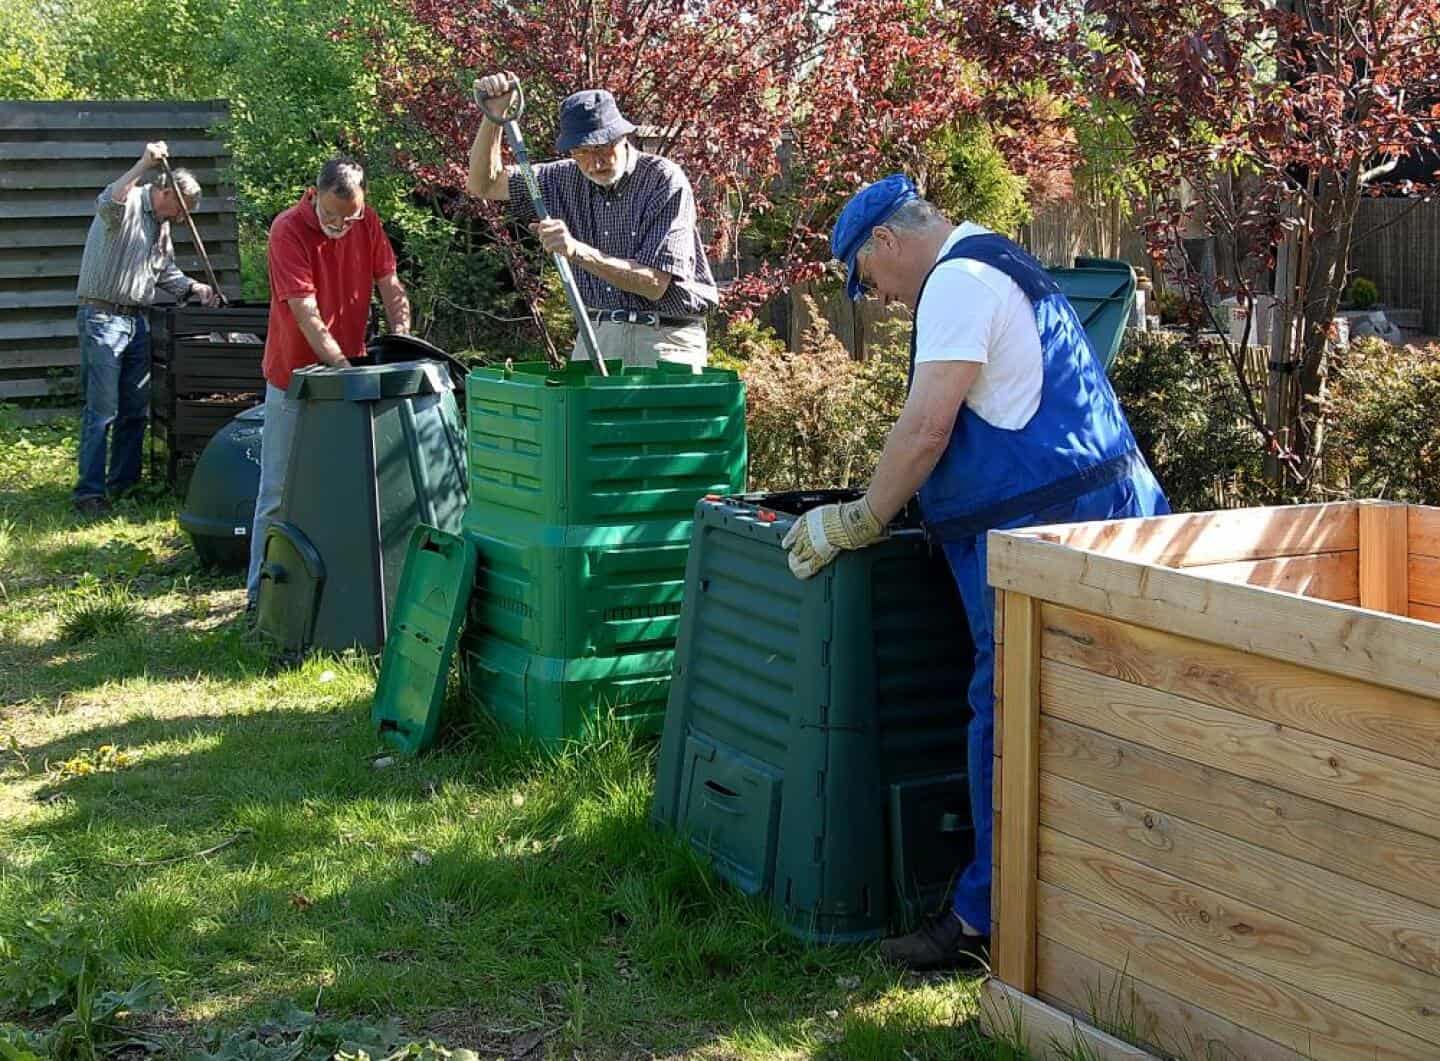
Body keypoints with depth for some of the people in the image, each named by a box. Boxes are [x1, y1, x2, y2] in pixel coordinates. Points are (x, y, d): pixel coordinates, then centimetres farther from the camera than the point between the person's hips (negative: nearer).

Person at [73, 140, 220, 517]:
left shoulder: (161, 225, 17)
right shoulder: (127, 205, -10)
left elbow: (165, 271, 26)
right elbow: (107, 204, -34)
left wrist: (194, 288, 9)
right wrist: (145, 165, -36)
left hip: (136, 320, 9)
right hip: (102, 317, -9)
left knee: (135, 410, 11)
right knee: (102, 411, -10)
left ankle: (124, 483, 21)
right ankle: (89, 492, -7)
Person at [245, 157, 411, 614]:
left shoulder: (367, 221, -3)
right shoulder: (288, 230, -20)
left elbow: (390, 286, 0)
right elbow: (307, 315, -25)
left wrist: (402, 339, -15)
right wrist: (343, 367, -28)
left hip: (349, 369, 5)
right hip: (295, 375, -5)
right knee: (279, 490, 2)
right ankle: (261, 589, 10)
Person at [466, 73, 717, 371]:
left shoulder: (664, 180, -9)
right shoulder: (568, 179, 9)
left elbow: (655, 283, -15)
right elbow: (484, 184, 17)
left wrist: (578, 251, -23)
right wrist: (493, 117, 2)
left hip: (665, 338, -4)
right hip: (595, 334, 5)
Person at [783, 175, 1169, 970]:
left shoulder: (959, 281, -10)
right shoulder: (996, 266, 24)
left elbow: (925, 429, -16)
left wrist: (859, 522, -5)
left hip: (1047, 527, -11)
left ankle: (983, 918, 1)